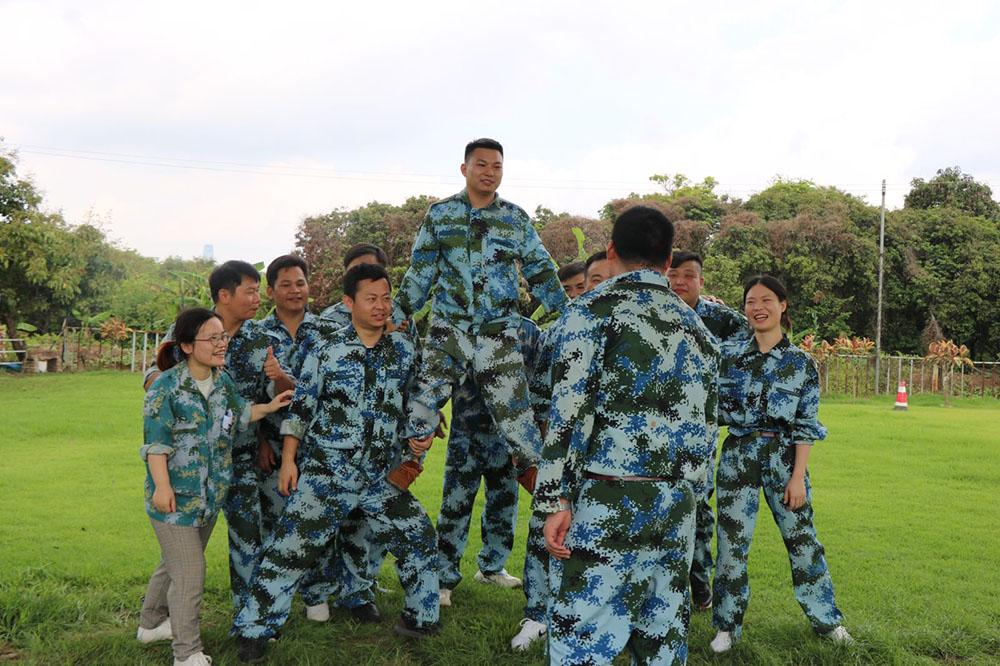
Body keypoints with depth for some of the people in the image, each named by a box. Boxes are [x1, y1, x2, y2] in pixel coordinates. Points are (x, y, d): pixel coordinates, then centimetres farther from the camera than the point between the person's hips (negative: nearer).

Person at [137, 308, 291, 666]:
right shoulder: (166, 386, -18)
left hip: (210, 495, 7)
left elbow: (239, 415, 21)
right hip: (175, 497, -7)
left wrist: (270, 407, 10)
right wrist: (162, 486, -26)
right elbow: (156, 442, -19)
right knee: (190, 573, -4)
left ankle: (151, 623, 45)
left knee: (175, 564, 23)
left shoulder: (223, 382, 3)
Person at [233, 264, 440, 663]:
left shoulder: (403, 348, 2)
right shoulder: (327, 352, -7)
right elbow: (300, 407, -3)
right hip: (326, 472, -4)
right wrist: (288, 459, -5)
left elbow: (413, 399, 16)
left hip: (381, 476, 4)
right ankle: (254, 630, 13)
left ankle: (421, 618, 28)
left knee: (419, 538, 8)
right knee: (291, 549, -2)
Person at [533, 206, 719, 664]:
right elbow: (705, 422, 17)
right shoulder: (695, 325, 15)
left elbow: (569, 409, -13)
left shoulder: (594, 309, -4)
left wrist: (555, 500, -13)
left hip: (605, 504, -6)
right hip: (676, 507, 7)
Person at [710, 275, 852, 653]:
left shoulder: (802, 363, 0)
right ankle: (727, 626, 19)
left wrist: (798, 476, -7)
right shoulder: (729, 355, 1)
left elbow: (805, 426, -2)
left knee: (801, 538, 10)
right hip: (738, 456, 1)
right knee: (732, 542, 4)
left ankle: (825, 618, 29)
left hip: (783, 456, 0)